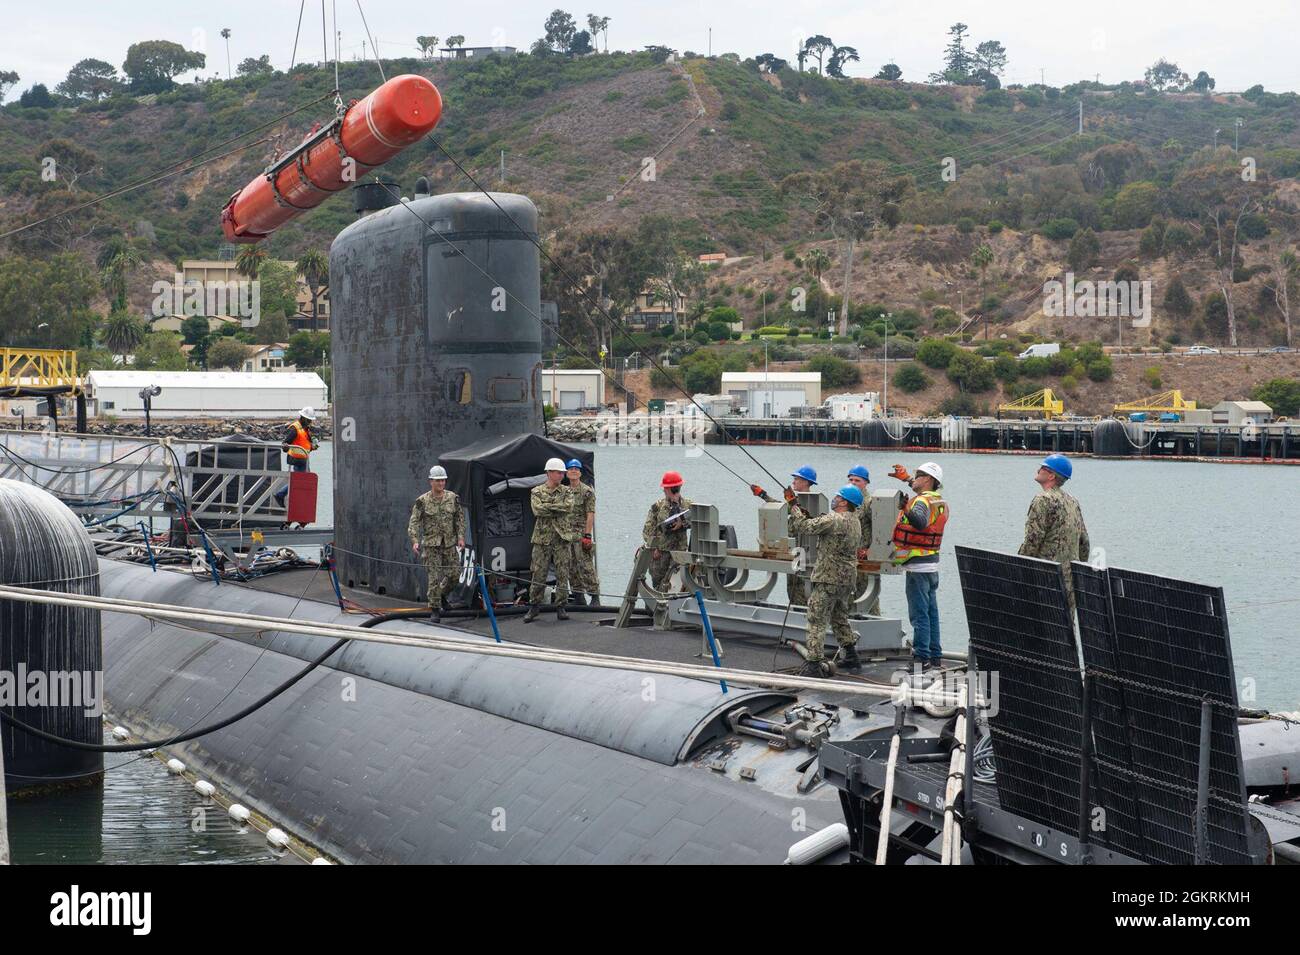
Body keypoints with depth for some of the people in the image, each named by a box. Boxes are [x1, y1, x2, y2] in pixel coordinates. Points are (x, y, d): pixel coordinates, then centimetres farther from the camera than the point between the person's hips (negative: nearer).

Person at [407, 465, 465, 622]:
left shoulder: (453, 498, 4)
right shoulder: (422, 501, -5)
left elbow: (460, 518, 10)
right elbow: (414, 522, -6)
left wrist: (461, 537, 0)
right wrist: (415, 541, -18)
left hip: (449, 544, 3)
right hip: (431, 544, -3)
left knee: (454, 574, 3)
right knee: (434, 577, -5)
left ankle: (442, 595, 31)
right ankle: (435, 608, 5)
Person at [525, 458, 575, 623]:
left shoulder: (566, 492, 9)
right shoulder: (537, 492, 5)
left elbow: (569, 506, -11)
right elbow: (537, 510, -13)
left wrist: (548, 506, -12)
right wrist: (558, 509, -9)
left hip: (563, 538, 1)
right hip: (542, 537, -1)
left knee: (562, 574, 0)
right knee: (538, 573, 0)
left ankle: (560, 607, 7)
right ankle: (534, 607, 10)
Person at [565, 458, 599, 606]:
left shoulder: (587, 491, -4)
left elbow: (590, 515, -10)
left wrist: (587, 535, -17)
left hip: (581, 532, -7)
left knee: (586, 566, -11)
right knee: (572, 567, 8)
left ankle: (594, 596, -8)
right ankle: (578, 596, 14)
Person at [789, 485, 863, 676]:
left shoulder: (833, 520, -19)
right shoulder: (855, 522, 11)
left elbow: (803, 527, -18)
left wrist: (795, 511, 1)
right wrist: (807, 516, 14)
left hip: (829, 579, -9)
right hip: (848, 579, 9)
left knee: (817, 620, -6)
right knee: (839, 618, 24)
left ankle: (814, 663, -9)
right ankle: (851, 656, 30)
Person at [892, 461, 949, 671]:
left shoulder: (922, 501, -17)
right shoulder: (939, 501, 14)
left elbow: (920, 521, -38)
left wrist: (907, 510, -54)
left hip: (918, 565, -10)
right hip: (932, 563, 10)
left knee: (919, 614, -9)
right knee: (931, 611, 15)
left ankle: (922, 657, -10)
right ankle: (935, 655, 20)